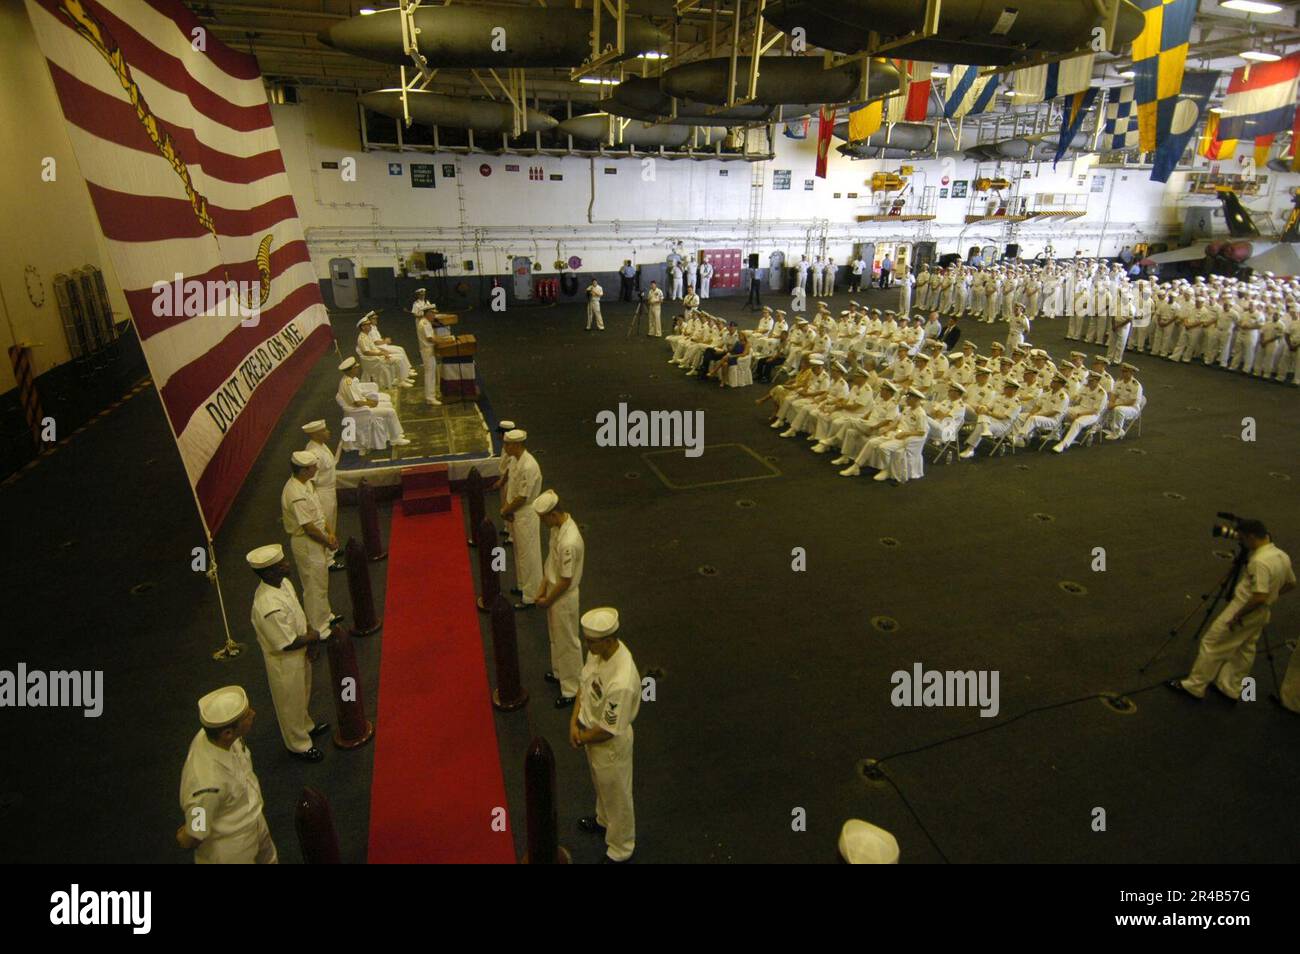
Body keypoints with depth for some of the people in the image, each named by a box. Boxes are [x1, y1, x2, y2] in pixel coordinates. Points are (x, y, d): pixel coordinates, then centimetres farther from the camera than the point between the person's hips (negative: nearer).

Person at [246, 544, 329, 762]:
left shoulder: (283, 582, -11)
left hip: (300, 654, 8)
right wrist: (314, 636, -13)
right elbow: (287, 644, -29)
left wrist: (312, 638, -6)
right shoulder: (270, 607, -39)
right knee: (291, 703, 17)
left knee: (302, 696, 31)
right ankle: (299, 745, 40)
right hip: (284, 662, -8)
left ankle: (306, 725, 56)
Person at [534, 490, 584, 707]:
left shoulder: (569, 542, -35)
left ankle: (572, 689, 27)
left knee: (567, 642, 9)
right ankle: (559, 672, 49)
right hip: (553, 590, 9)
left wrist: (547, 600, -12)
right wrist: (542, 589, 4)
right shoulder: (558, 526, -6)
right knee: (556, 637, 27)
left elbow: (566, 581, -26)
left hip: (564, 597, -9)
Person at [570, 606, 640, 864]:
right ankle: (604, 820, 62)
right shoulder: (597, 650, -16)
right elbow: (586, 683, 2)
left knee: (616, 795, 19)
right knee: (601, 785, 33)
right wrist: (574, 722, -5)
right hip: (590, 731, 8)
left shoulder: (621, 682, -41)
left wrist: (583, 738, -11)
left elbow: (609, 730, -29)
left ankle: (620, 850, 44)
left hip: (610, 744, -7)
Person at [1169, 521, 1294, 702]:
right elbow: (1290, 584, 18)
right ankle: (1231, 688, 28)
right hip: (1261, 613, 10)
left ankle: (1194, 685, 8)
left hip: (1244, 610, -9)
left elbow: (1259, 597, -32)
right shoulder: (1283, 556, 3)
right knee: (1245, 650, 18)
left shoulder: (1260, 561, -28)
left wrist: (1238, 616, -22)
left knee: (1212, 644, 0)